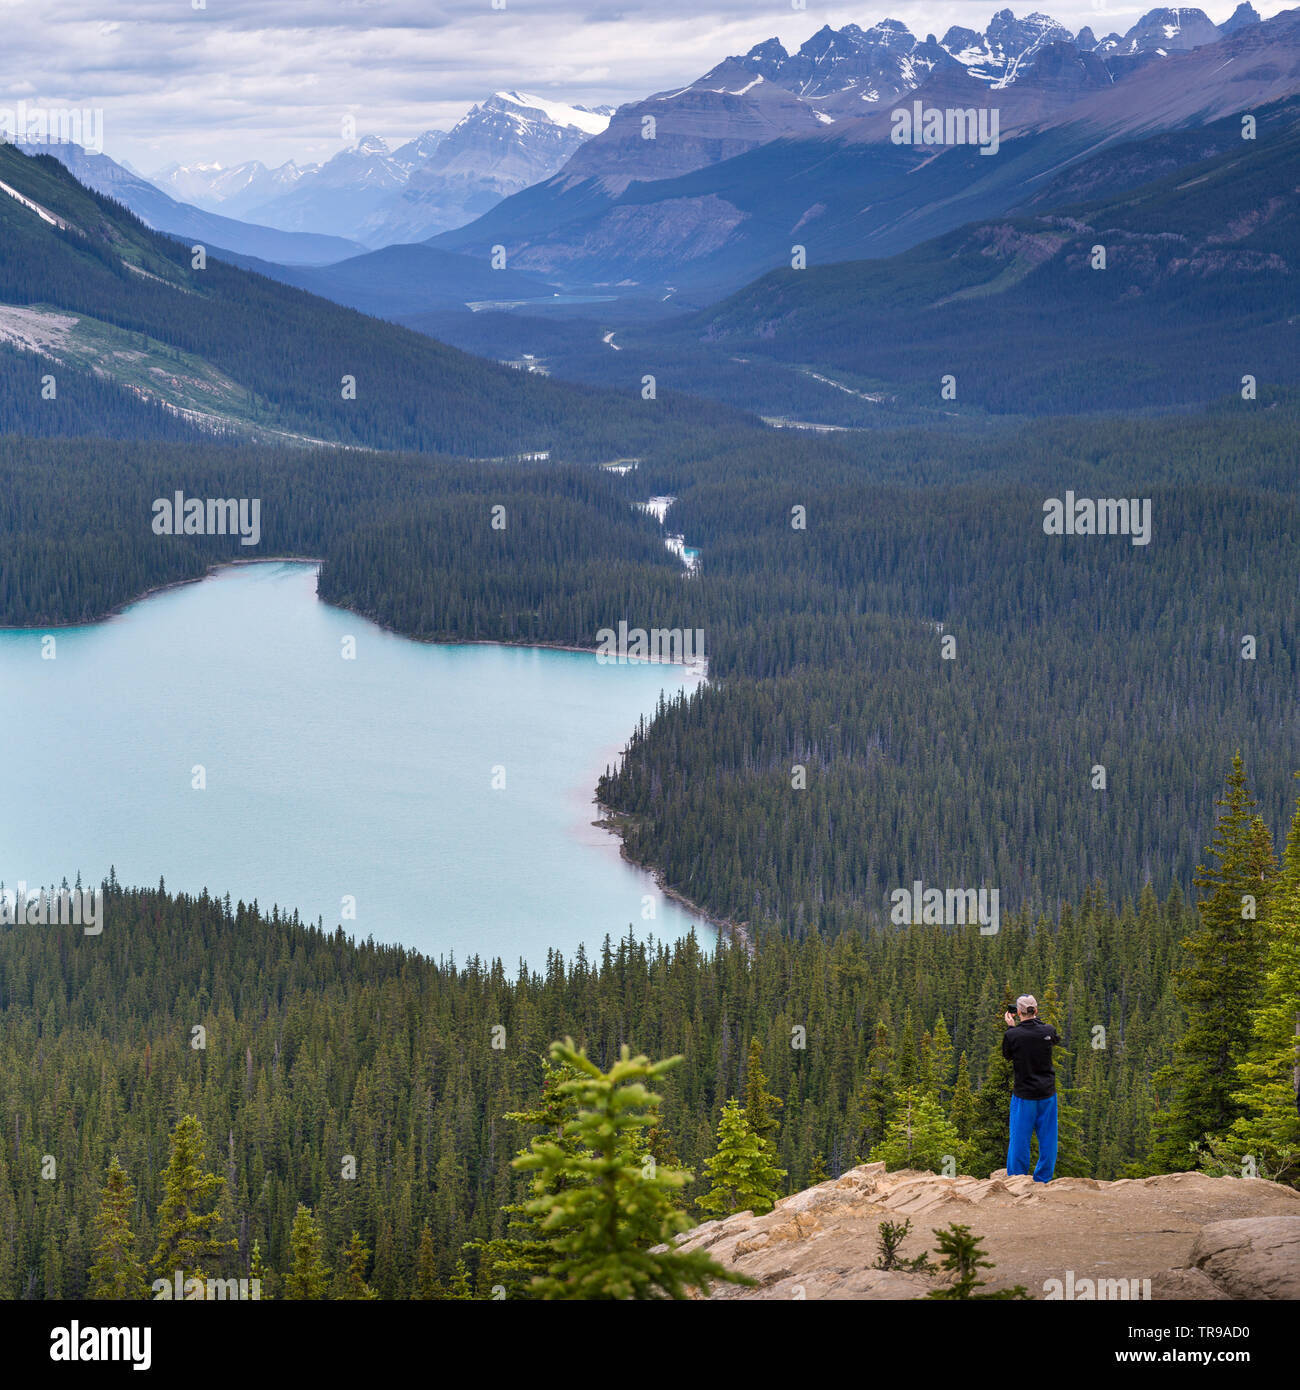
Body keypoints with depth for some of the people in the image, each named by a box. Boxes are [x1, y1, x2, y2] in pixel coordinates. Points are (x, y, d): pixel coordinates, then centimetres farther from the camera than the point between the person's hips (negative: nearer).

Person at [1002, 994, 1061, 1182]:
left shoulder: (1012, 1035, -14)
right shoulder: (1048, 1031, -8)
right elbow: (1057, 1040, 17)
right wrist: (1036, 1019, 18)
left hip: (1023, 1095, -2)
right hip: (1047, 1093, 2)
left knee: (1019, 1139, 7)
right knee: (1047, 1139, 11)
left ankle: (1015, 1178, 10)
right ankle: (1043, 1179, 15)